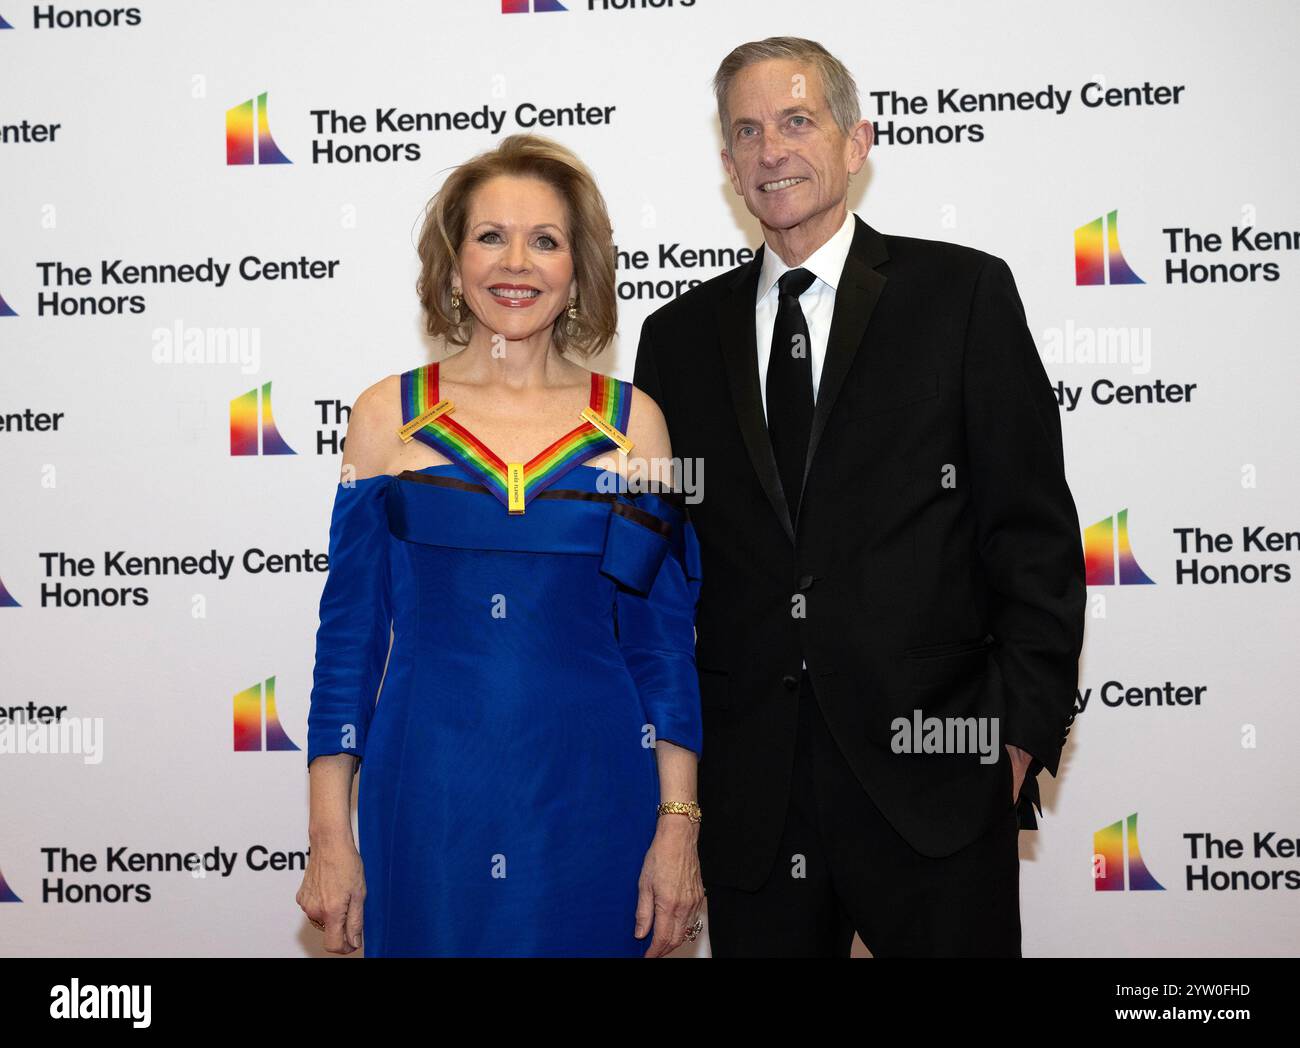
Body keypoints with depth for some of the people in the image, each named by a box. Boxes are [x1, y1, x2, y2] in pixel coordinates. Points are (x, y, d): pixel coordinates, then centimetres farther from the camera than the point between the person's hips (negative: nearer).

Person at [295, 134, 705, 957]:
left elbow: (667, 642, 2)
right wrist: (330, 839, -1)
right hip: (429, 803, 0)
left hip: (592, 801, 1)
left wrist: (679, 826, -3)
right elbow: (349, 634, 2)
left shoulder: (630, 420, 1)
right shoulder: (389, 415, 1)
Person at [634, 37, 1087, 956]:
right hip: (751, 794, 3)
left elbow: (1032, 527, -1)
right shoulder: (681, 336, 10)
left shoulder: (963, 293, 2)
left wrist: (1024, 726, -7)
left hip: (929, 769, -2)